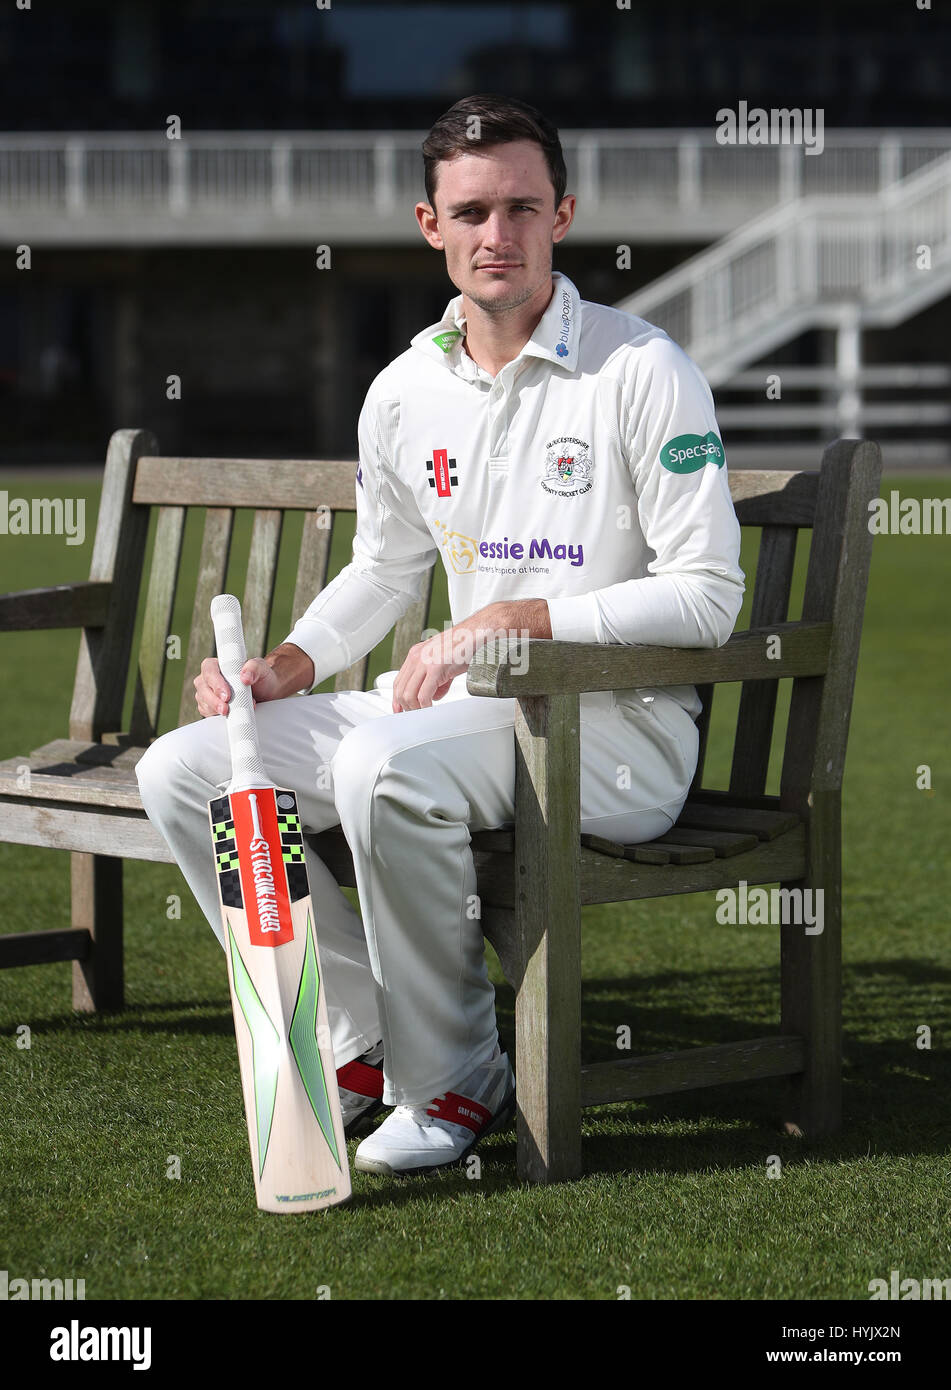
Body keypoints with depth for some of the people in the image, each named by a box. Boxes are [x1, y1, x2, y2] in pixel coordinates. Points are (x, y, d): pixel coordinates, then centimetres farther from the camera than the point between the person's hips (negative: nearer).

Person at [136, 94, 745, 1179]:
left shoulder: (643, 372, -10)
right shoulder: (406, 393, 8)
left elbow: (708, 598, -13)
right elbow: (383, 570, 24)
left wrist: (515, 620, -20)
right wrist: (286, 665, 5)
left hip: (619, 726, -7)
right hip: (465, 707, 7)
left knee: (382, 762, -36)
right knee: (183, 769, -4)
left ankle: (454, 1082, -16)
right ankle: (363, 1047, 2)